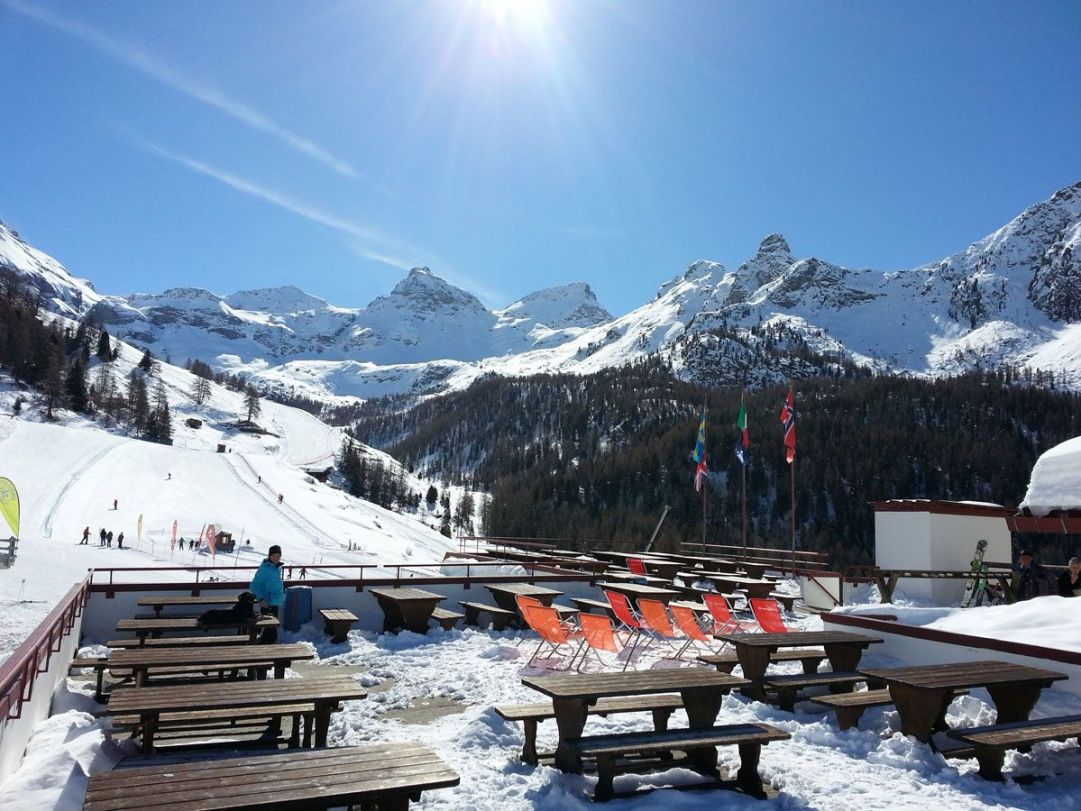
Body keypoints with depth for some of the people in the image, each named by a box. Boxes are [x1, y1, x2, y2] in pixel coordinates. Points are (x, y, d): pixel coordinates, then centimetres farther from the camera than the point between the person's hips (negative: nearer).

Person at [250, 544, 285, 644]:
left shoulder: (278, 567, 8)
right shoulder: (264, 568, -17)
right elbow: (254, 585, -18)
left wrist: (282, 598, 22)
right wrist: (260, 599, -25)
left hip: (276, 602, 8)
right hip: (268, 603, -8)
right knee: (271, 626, -7)